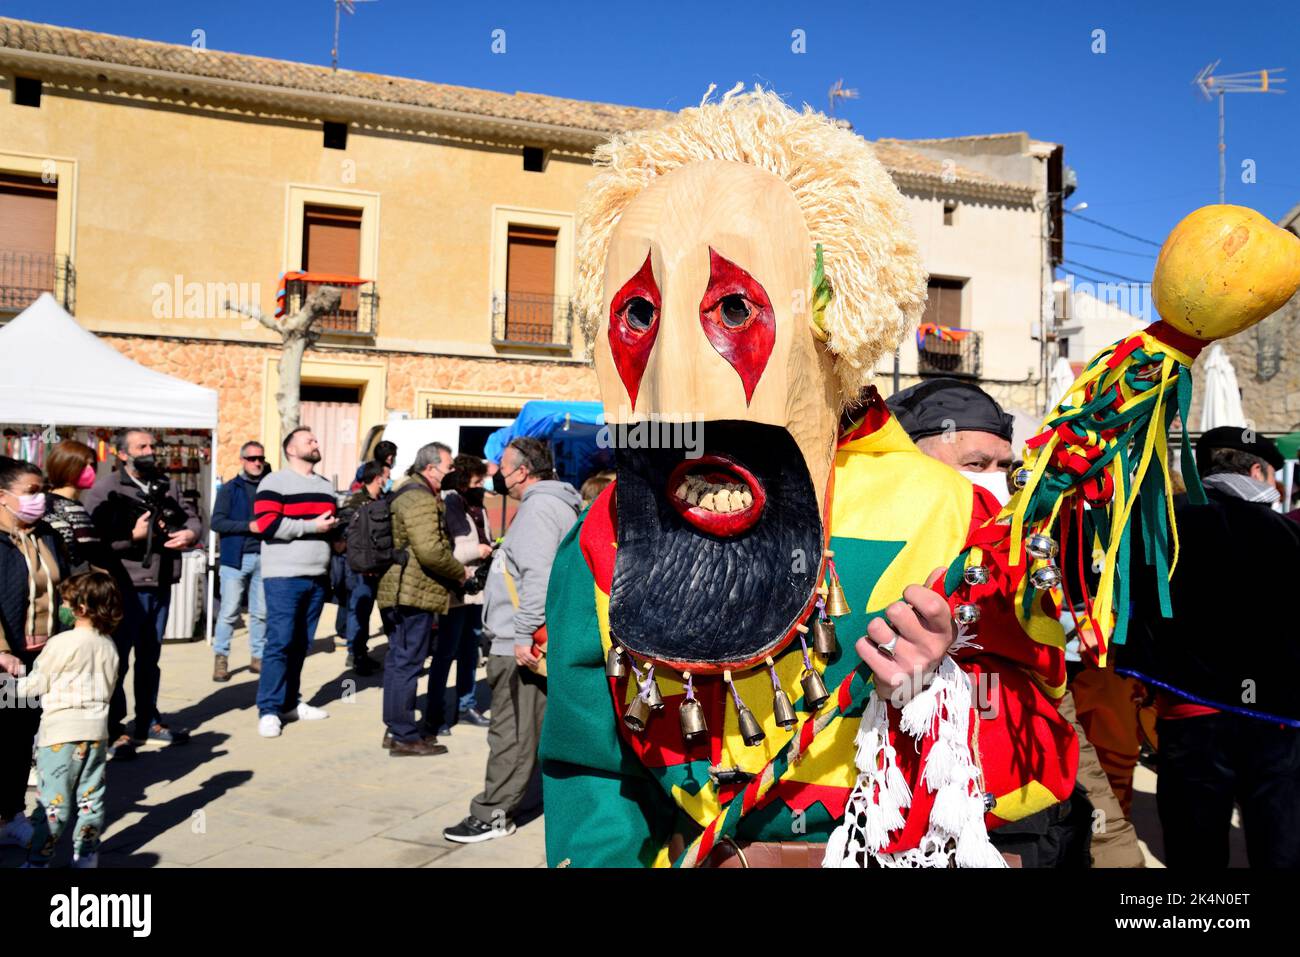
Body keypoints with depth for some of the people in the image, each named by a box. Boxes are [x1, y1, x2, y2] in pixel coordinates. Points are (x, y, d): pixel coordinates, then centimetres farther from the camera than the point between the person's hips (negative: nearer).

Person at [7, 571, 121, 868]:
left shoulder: (62, 644, -14)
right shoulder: (109, 646, 3)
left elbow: (35, 684, -3)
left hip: (61, 731, -5)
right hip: (97, 729, 5)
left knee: (53, 801, 2)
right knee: (91, 797, 12)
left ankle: (38, 860, 10)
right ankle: (86, 856, 20)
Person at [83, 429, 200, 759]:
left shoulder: (166, 486, 14)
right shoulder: (105, 488, -6)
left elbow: (192, 517, 16)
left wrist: (190, 533, -5)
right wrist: (133, 537, -21)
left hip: (161, 585, 6)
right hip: (124, 586, -6)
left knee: (150, 657, 17)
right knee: (117, 660, 0)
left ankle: (149, 721, 29)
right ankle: (113, 730, 10)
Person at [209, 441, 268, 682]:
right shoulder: (229, 489, 3)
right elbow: (217, 522, -6)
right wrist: (249, 526, -14)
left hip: (263, 557, 3)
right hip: (236, 557, -3)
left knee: (261, 612, 7)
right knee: (229, 612, -1)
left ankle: (258, 657, 16)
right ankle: (220, 659, 7)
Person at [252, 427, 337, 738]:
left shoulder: (326, 486, 20)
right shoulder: (275, 482, -2)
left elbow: (335, 523, 29)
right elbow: (267, 524, -15)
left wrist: (334, 525, 7)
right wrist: (312, 526, -15)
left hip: (317, 577, 7)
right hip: (283, 577, -6)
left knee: (301, 644, 10)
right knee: (280, 642, -9)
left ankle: (289, 703, 19)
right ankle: (269, 710, -3)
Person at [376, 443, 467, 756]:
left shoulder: (407, 492, 19)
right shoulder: (421, 498, -16)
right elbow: (430, 550, -26)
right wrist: (460, 572, -10)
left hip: (399, 591, 11)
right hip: (416, 593, -11)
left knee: (398, 660, 15)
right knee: (407, 663, -5)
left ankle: (395, 729, 25)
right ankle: (405, 736, 2)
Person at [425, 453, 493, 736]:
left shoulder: (478, 509, 14)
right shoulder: (448, 506, -12)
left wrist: (490, 549, 5)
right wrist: (476, 551, -16)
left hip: (476, 590, 8)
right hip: (454, 590, -8)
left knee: (470, 649, 16)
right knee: (446, 652, -2)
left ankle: (466, 704, 28)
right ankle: (435, 714, 6)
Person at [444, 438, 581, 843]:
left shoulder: (539, 506, -13)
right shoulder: (553, 503, 18)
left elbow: (538, 577, -23)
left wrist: (523, 635, -24)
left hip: (521, 643, -10)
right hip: (534, 639, 10)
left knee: (513, 732, -2)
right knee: (547, 726, 17)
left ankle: (493, 814, 6)